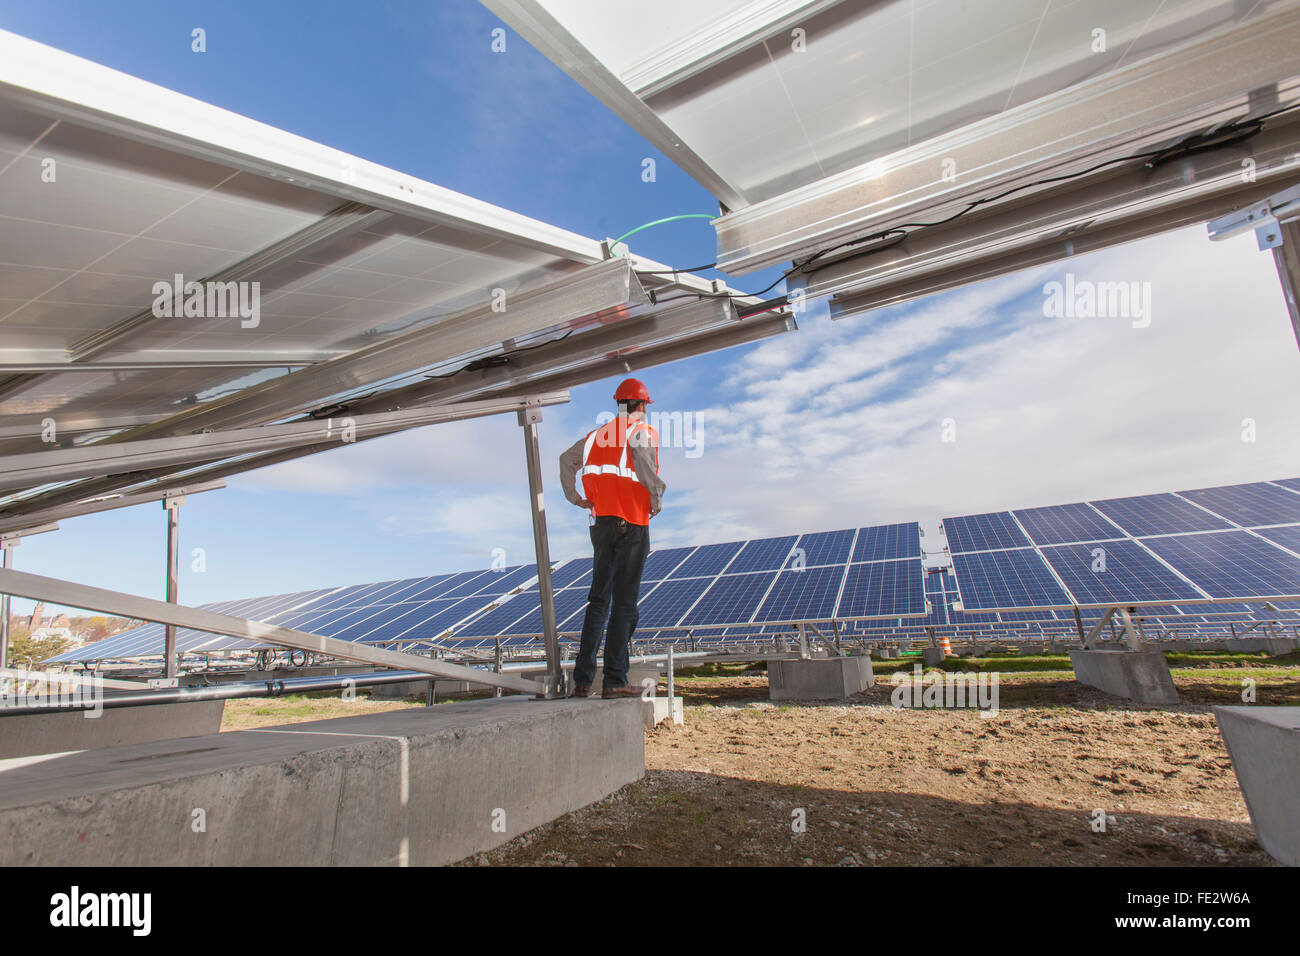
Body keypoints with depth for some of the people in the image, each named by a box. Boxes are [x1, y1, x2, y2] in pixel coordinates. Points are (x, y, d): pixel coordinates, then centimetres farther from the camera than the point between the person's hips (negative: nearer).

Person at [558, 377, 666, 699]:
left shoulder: (597, 434, 18)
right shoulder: (643, 430, -1)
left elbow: (567, 459, 17)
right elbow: (643, 456, -22)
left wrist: (574, 497, 18)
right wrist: (657, 497, -13)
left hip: (601, 522, 6)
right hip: (631, 522, -6)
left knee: (599, 600, 10)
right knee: (624, 602, -4)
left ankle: (582, 679, 10)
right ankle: (614, 680, -4)